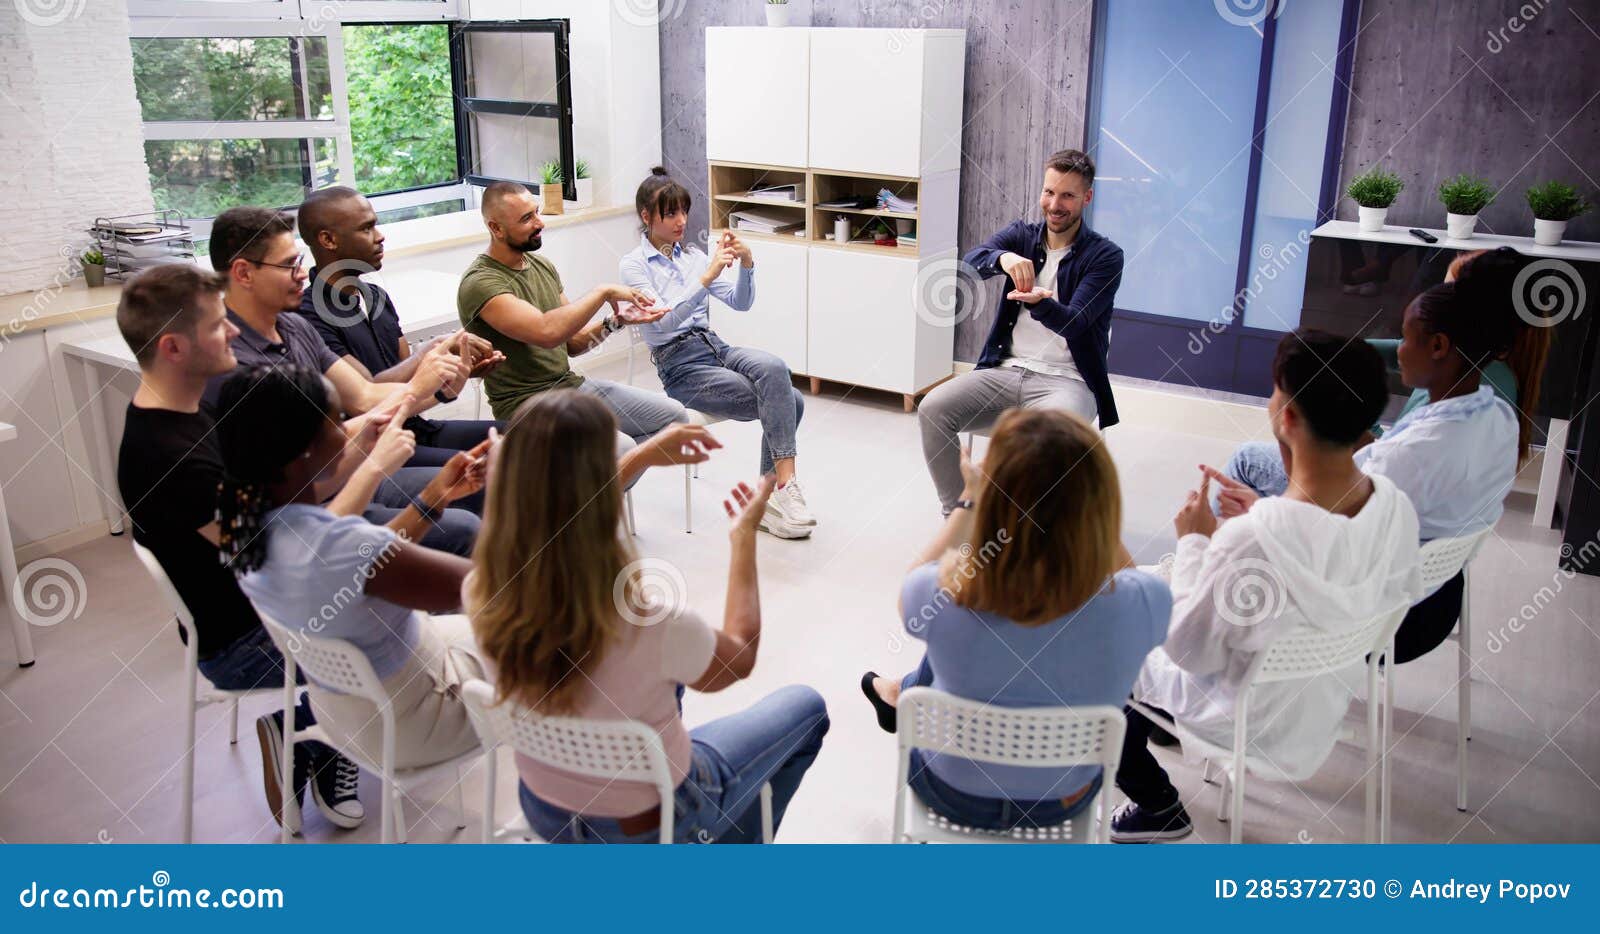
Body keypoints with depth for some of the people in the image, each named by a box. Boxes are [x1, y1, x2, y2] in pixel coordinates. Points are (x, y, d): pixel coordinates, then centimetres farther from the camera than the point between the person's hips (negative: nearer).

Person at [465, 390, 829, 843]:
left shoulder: (483, 592, -24)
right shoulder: (654, 624, -39)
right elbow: (738, 660, -14)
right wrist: (744, 538, -4)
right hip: (648, 828, -4)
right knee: (805, 706, 20)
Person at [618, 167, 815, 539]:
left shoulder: (693, 254, 14)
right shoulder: (634, 265, -3)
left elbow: (740, 303, 8)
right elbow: (663, 321, -18)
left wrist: (746, 265, -12)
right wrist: (706, 277, -27)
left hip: (717, 348, 5)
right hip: (680, 366, -5)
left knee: (774, 368, -27)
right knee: (787, 400, -23)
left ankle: (771, 495, -23)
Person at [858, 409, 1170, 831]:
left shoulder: (944, 597, -33)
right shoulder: (1142, 604, -31)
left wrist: (970, 500, 2)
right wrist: (1084, 489, -8)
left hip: (952, 793, -1)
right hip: (1063, 801, 2)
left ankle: (905, 699, 56)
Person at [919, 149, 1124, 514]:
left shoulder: (1105, 255, 0)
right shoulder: (1021, 236, 10)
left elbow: (1075, 322, -13)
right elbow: (971, 262, -10)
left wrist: (1041, 304, -36)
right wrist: (1003, 258, -34)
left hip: (1065, 380, -3)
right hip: (1005, 370, 4)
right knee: (932, 409, -20)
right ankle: (956, 515, -4)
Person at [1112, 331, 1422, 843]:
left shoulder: (1251, 539, -39)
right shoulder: (1395, 505, -19)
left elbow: (1188, 650, -24)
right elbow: (1403, 597, 3)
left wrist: (1194, 542, -13)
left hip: (1253, 726, -6)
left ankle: (1158, 806, 29)